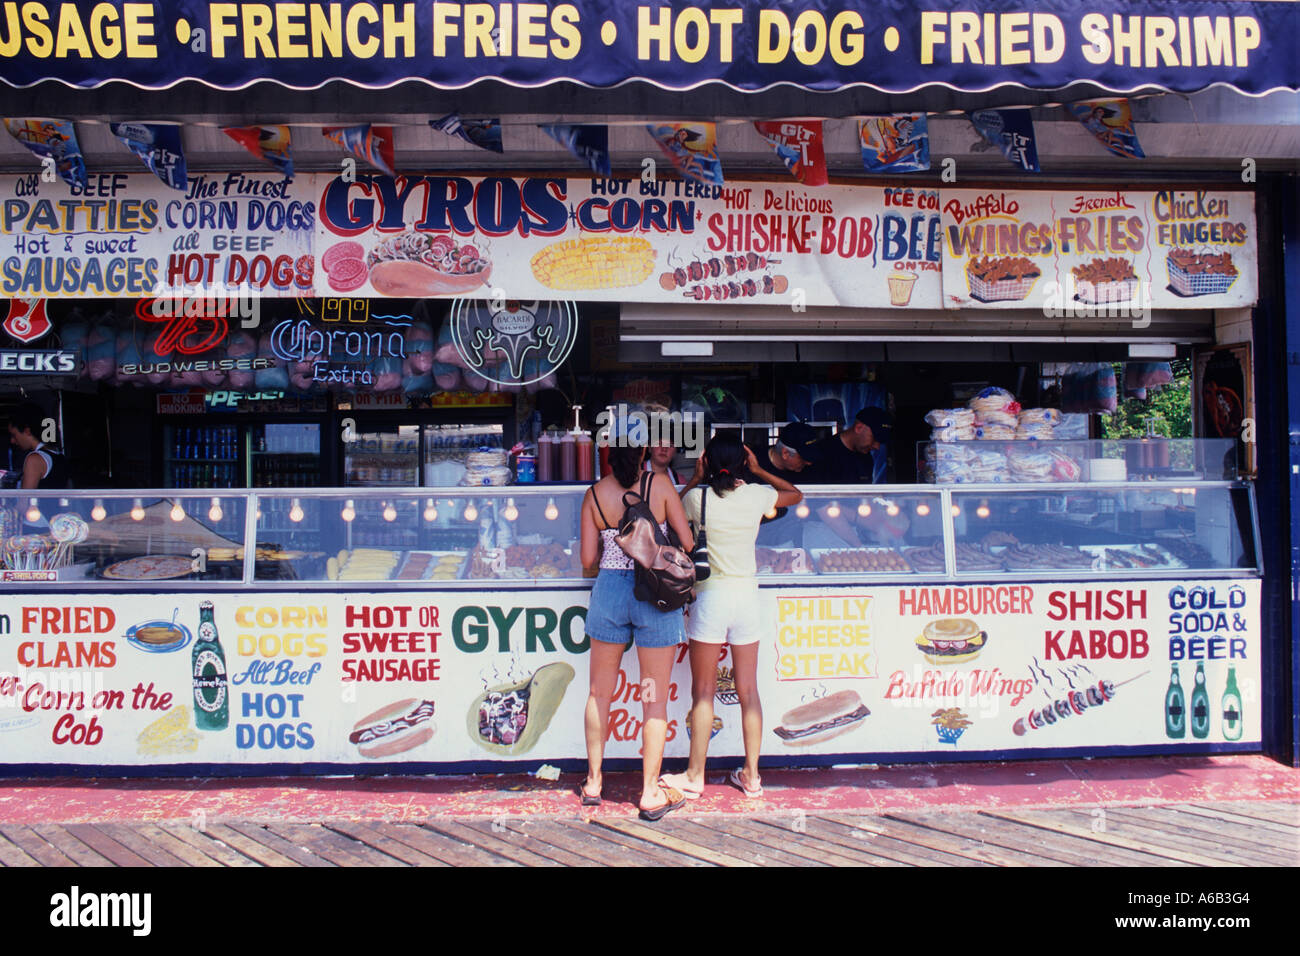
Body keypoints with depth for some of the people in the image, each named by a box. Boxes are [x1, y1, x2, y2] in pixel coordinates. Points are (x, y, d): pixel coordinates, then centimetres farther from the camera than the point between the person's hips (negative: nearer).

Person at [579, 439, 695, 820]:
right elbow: (688, 543, -4)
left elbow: (587, 559, 0)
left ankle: (593, 783, 26)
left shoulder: (594, 494, -1)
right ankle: (650, 793, 12)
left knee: (600, 692, 17)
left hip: (609, 590, 2)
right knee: (655, 698, 6)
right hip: (656, 592, -2)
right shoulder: (659, 484, -6)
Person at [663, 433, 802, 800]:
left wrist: (696, 478, 14)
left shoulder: (698, 498, -9)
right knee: (748, 690, 10)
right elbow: (796, 494, 18)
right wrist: (759, 471, 20)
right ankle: (751, 775, 17)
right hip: (747, 595, 3)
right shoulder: (756, 496, -2)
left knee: (703, 691, 5)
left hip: (711, 596, -3)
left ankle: (694, 776, 13)